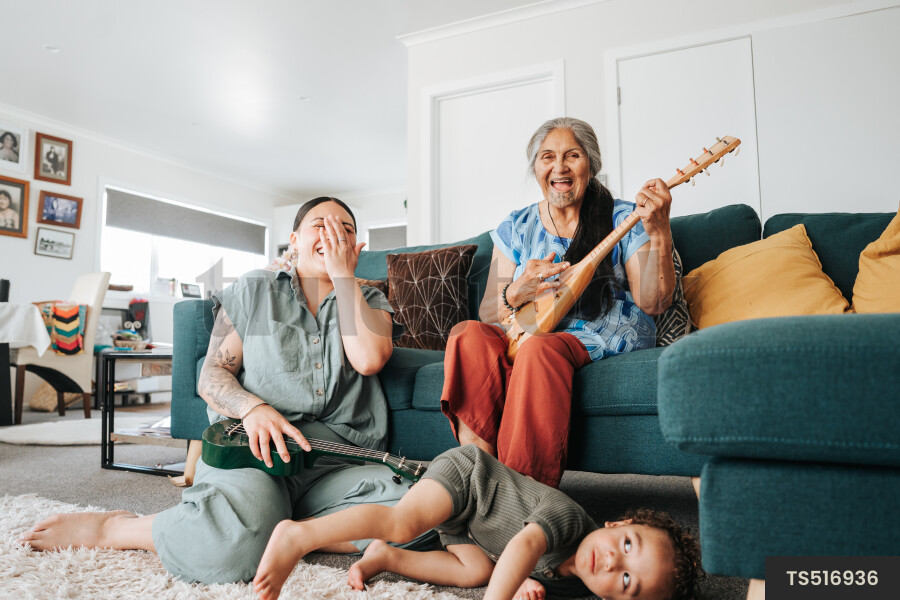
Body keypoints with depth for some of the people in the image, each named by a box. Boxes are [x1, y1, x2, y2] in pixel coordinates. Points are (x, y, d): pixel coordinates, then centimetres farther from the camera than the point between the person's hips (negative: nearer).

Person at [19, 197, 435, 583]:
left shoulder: (369, 301, 15)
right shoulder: (254, 291, 14)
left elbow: (368, 358, -8)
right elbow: (211, 376, 8)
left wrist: (343, 274, -2)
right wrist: (252, 408, -15)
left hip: (338, 463, 2)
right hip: (254, 445, -2)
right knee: (237, 544, -34)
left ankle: (278, 530, -16)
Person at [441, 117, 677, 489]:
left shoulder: (622, 220, 5)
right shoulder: (515, 229, 12)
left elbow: (652, 304, -6)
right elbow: (488, 312, 5)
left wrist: (659, 233, -20)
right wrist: (516, 294, -18)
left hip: (604, 339, -2)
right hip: (527, 335, 3)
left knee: (540, 349, -36)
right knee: (467, 335, -28)